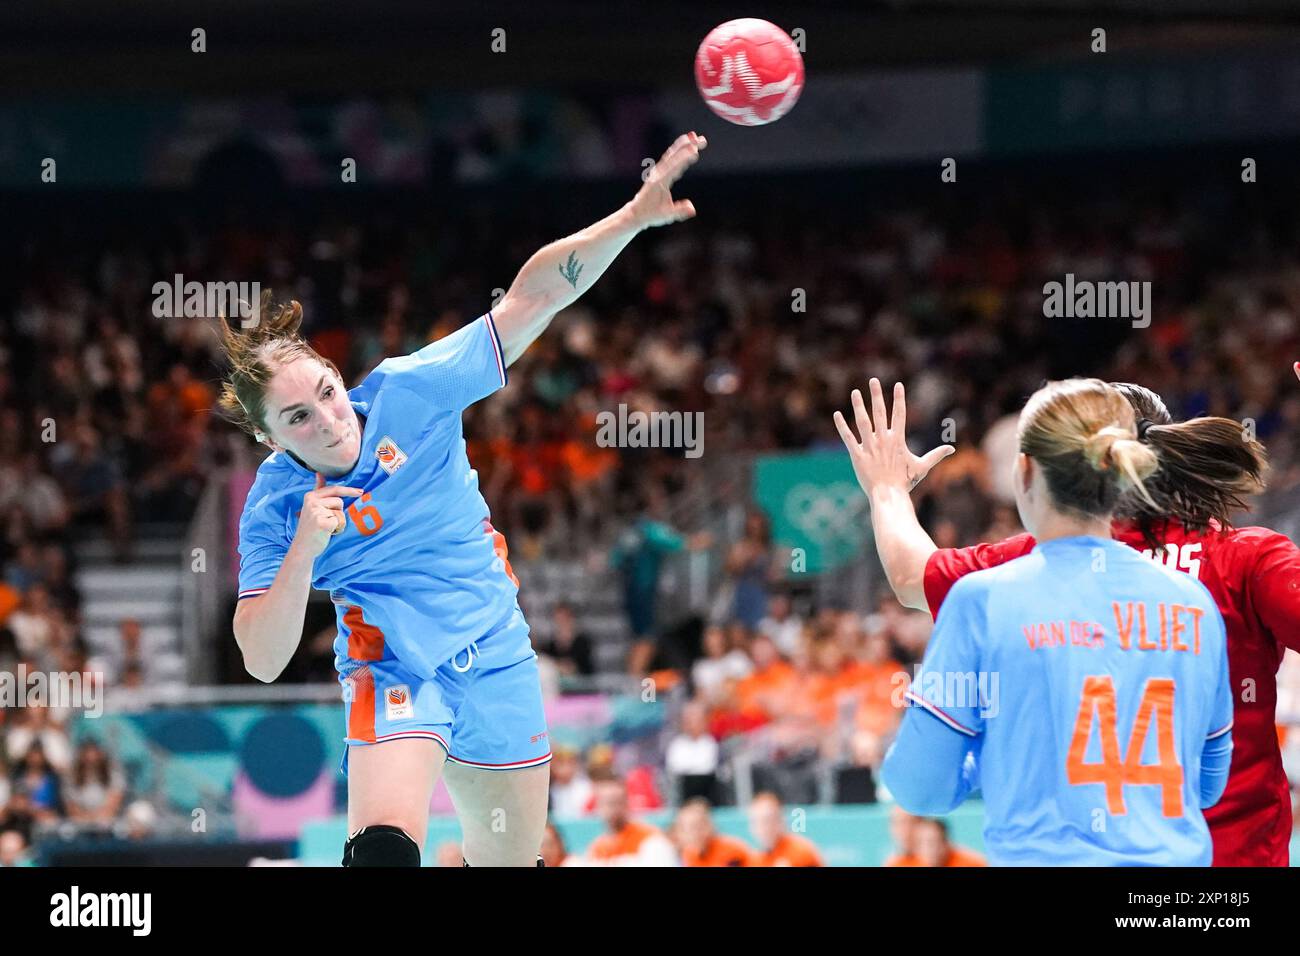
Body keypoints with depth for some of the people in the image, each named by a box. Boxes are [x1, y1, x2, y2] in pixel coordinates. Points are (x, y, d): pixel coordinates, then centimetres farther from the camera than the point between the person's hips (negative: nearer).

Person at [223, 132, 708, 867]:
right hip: (393, 672, -3)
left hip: (497, 661, 3)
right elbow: (262, 662, -15)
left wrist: (633, 217, -20)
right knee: (385, 848, -30)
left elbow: (532, 297, -10)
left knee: (510, 860, 12)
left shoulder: (407, 392, -11)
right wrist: (304, 550, -29)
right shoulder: (274, 505, -11)